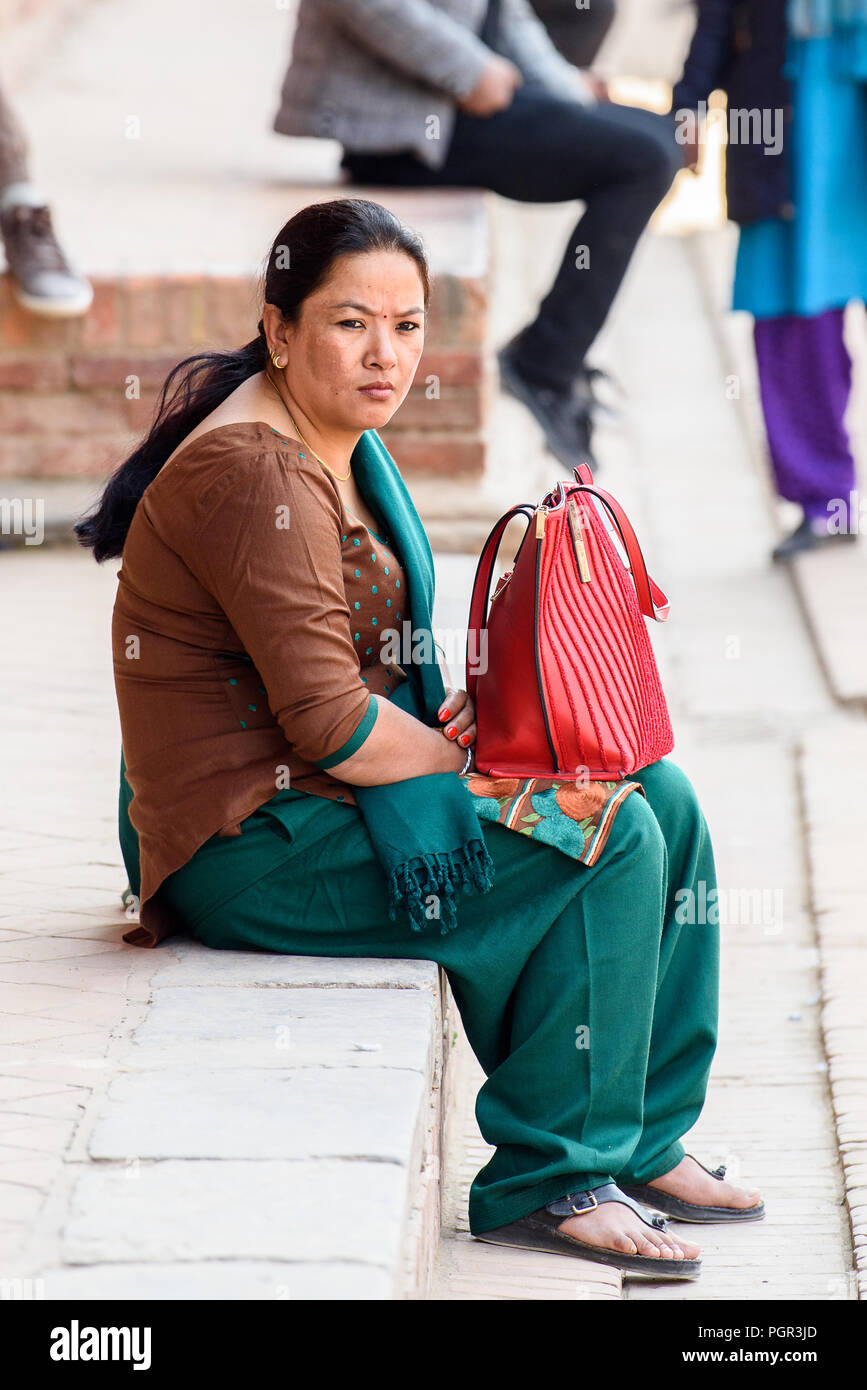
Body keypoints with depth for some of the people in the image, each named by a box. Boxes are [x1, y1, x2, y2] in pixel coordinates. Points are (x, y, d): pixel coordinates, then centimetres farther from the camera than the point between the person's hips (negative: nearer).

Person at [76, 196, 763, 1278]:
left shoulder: (340, 447, 11)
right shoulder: (257, 473, -22)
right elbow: (330, 724, -25)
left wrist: (449, 715, 3)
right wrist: (464, 759, -9)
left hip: (323, 793, 10)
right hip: (254, 850, -10)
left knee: (665, 802, 6)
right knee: (613, 843, -17)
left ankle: (643, 1144, 13)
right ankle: (548, 1179, -8)